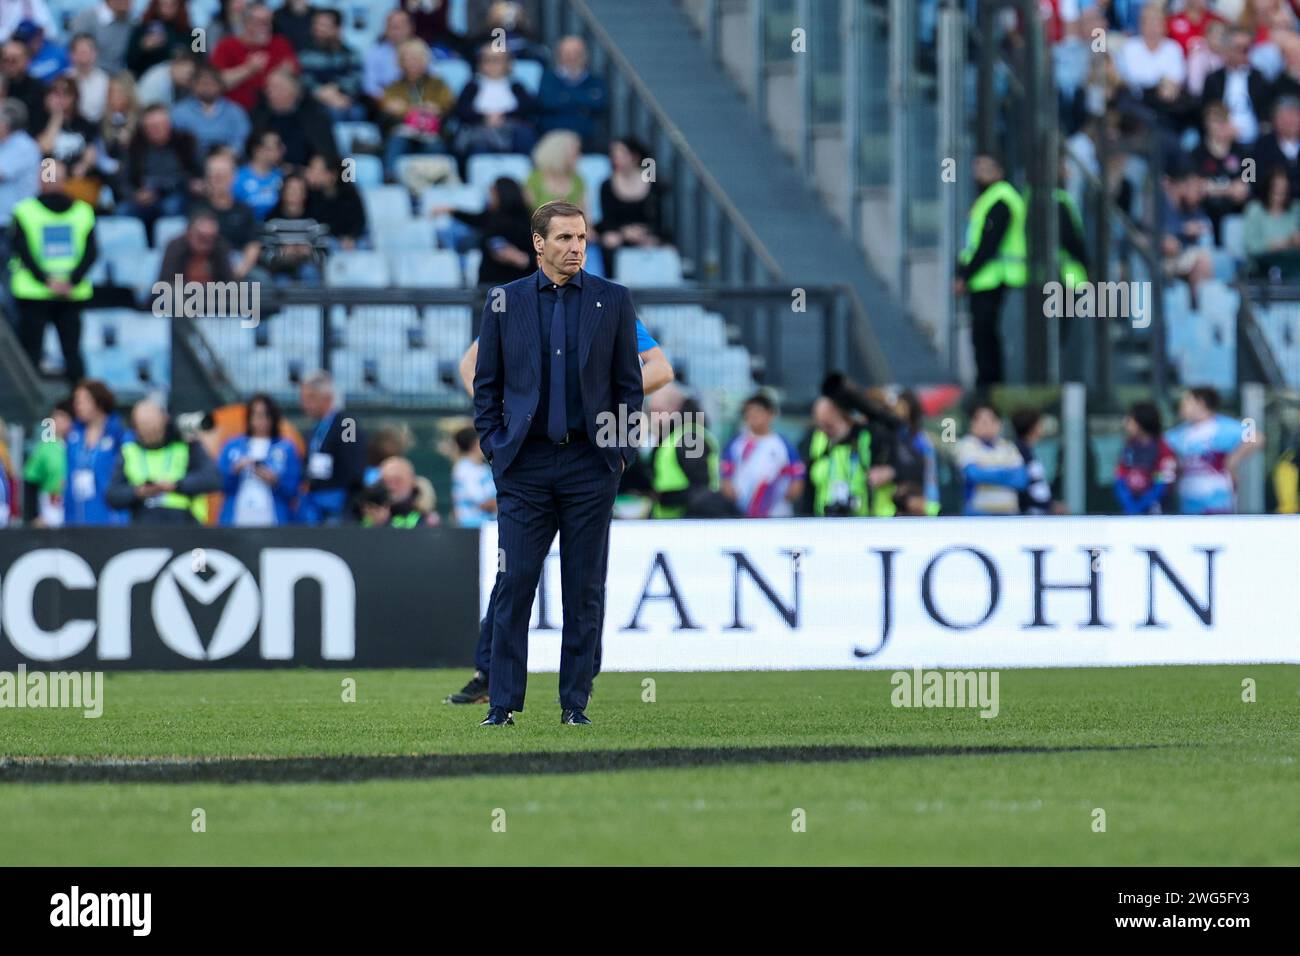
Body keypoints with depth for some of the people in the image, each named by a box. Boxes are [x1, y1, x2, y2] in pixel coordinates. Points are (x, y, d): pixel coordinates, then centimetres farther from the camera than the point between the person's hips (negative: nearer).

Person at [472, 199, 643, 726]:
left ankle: (575, 702, 8)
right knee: (514, 585, -5)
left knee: (585, 591, 3)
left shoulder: (613, 301, 6)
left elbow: (629, 382, 8)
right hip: (525, 465, 0)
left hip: (591, 464, 0)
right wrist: (494, 445, 1)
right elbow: (486, 384, 10)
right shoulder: (505, 302, 6)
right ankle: (503, 703, -2)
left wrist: (620, 449, 1)